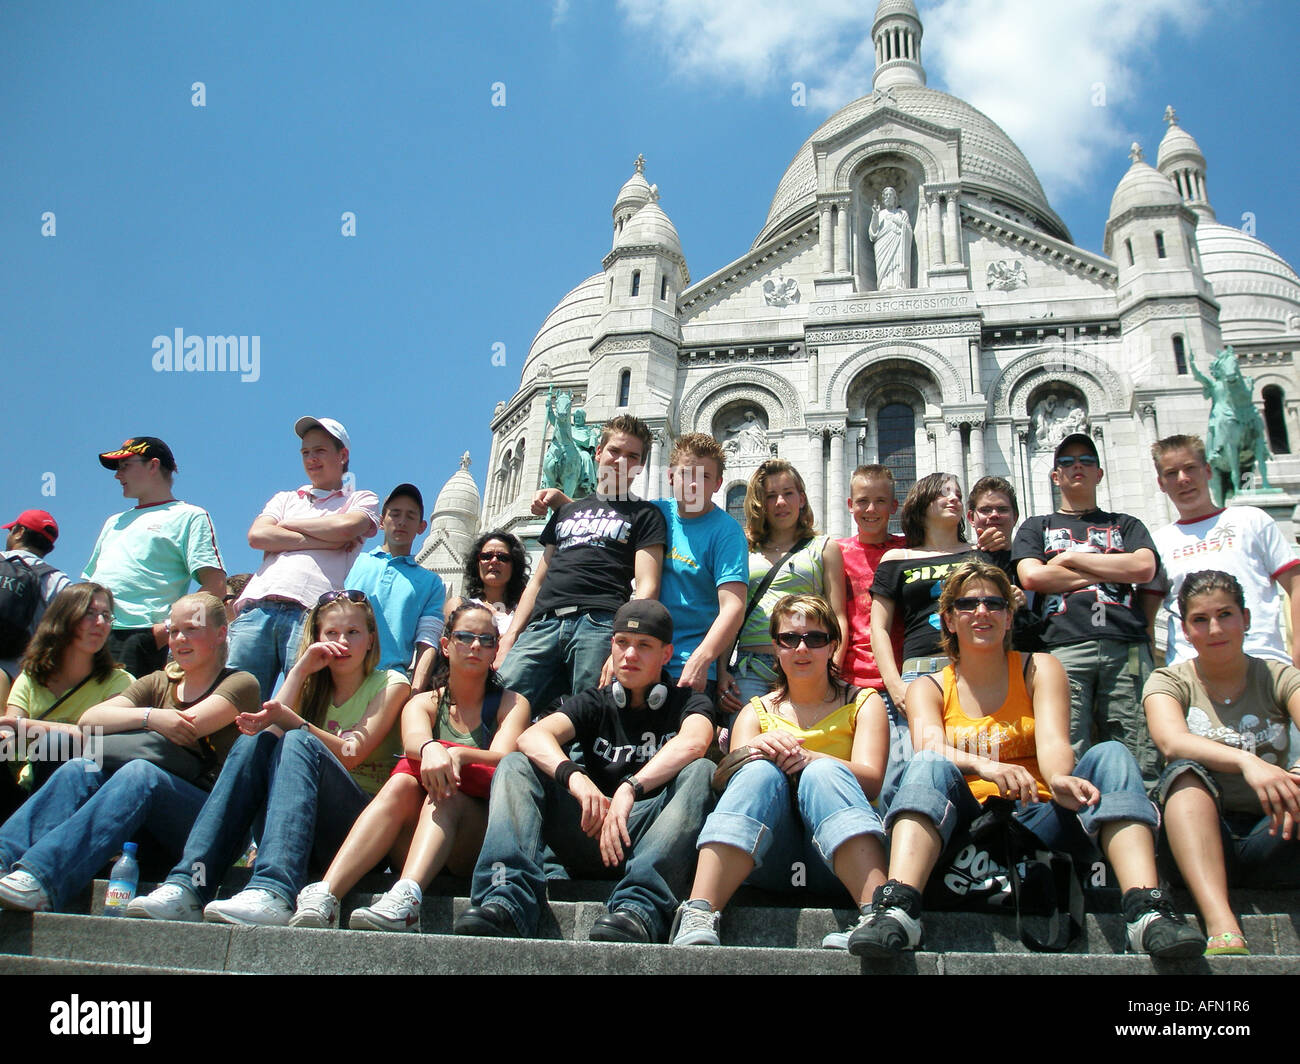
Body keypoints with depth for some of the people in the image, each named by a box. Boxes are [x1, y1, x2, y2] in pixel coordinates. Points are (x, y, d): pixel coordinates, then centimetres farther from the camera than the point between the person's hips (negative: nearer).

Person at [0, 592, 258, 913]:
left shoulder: (240, 684, 7)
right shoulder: (157, 684, 22)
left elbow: (189, 727, -11)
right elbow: (89, 720, 4)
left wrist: (122, 721, 4)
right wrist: (149, 716, -13)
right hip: (153, 832, 5)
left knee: (141, 772, -33)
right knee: (79, 769, -20)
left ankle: (42, 878, -49)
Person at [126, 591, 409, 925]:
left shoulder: (390, 684, 8)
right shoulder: (313, 687, 21)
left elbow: (349, 755, -9)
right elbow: (270, 730, 0)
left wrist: (289, 719, -22)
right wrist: (301, 669, -3)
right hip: (309, 830, 4)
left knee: (299, 743, -29)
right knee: (255, 742, -20)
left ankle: (273, 893, -51)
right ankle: (188, 885, -35)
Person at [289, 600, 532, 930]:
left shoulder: (511, 704, 12)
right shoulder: (422, 704, 15)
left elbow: (502, 756, -9)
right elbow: (413, 740, -10)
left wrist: (455, 754, -31)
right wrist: (431, 749, -36)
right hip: (413, 845, 2)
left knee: (446, 791, -31)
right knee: (402, 784, -29)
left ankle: (407, 896, -54)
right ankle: (323, 895, -45)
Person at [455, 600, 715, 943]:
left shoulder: (687, 702, 9)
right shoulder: (595, 704, 16)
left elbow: (693, 743, -18)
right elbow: (532, 737, -6)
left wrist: (630, 788, -34)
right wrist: (574, 776, -28)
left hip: (652, 836, -2)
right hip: (591, 834, 3)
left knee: (700, 771, -28)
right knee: (515, 766, -12)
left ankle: (640, 906, -47)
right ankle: (506, 897, -36)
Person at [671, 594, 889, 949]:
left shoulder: (863, 703, 15)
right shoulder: (757, 712, 20)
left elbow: (871, 779, -4)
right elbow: (725, 778, 0)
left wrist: (811, 759, -24)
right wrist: (753, 751, -24)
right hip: (766, 858, 1)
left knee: (824, 772, -29)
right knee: (761, 772, -27)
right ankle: (698, 915, -43)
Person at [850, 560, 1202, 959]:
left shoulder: (1040, 669, 12)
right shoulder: (928, 688, 11)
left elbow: (1053, 742, -7)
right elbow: (929, 749, -11)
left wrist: (1059, 779, -33)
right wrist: (984, 767, -34)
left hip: (1038, 820, 1)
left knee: (1109, 756, -22)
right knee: (930, 768, -29)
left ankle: (1146, 911, -39)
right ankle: (897, 908, -50)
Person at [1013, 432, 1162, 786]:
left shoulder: (1126, 525, 28)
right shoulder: (1036, 527, 26)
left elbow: (1144, 568, 6)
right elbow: (1031, 577, 5)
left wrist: (1070, 559, 7)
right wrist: (1110, 572, 7)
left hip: (1126, 646, 1)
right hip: (1064, 646, -1)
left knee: (1140, 765, -8)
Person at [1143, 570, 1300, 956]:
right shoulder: (1169, 682, 5)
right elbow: (1172, 742, -20)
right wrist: (1246, 761, -38)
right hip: (1199, 838, -1)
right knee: (1186, 773, -31)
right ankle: (1223, 930, -47)